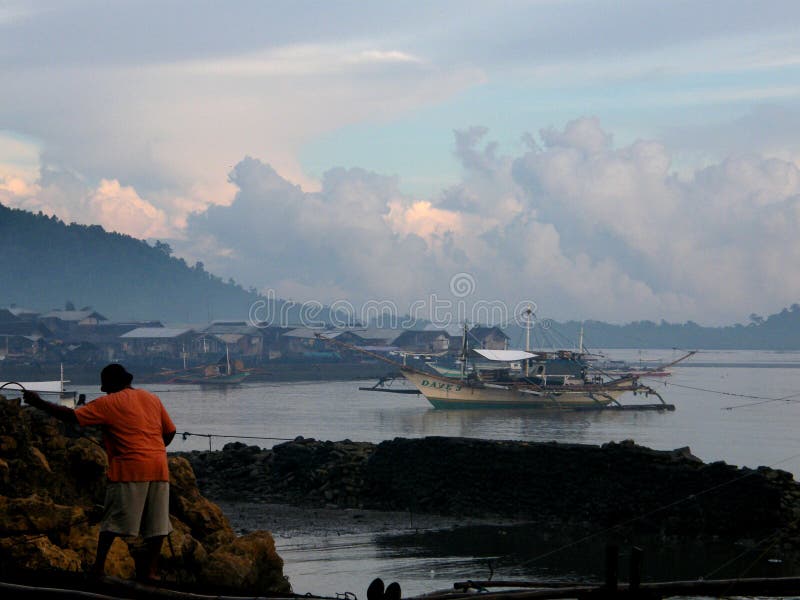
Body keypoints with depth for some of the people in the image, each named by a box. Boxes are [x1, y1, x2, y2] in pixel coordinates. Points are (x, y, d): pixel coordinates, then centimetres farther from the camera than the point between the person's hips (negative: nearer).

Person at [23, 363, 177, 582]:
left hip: (129, 468, -5)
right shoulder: (152, 399, 16)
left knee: (112, 521, 1)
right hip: (159, 468, 5)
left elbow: (73, 416, -6)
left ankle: (99, 566, -1)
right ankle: (152, 570, 2)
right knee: (156, 523, 5)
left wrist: (39, 403, 2)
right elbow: (170, 431, 19)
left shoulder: (109, 403, -1)